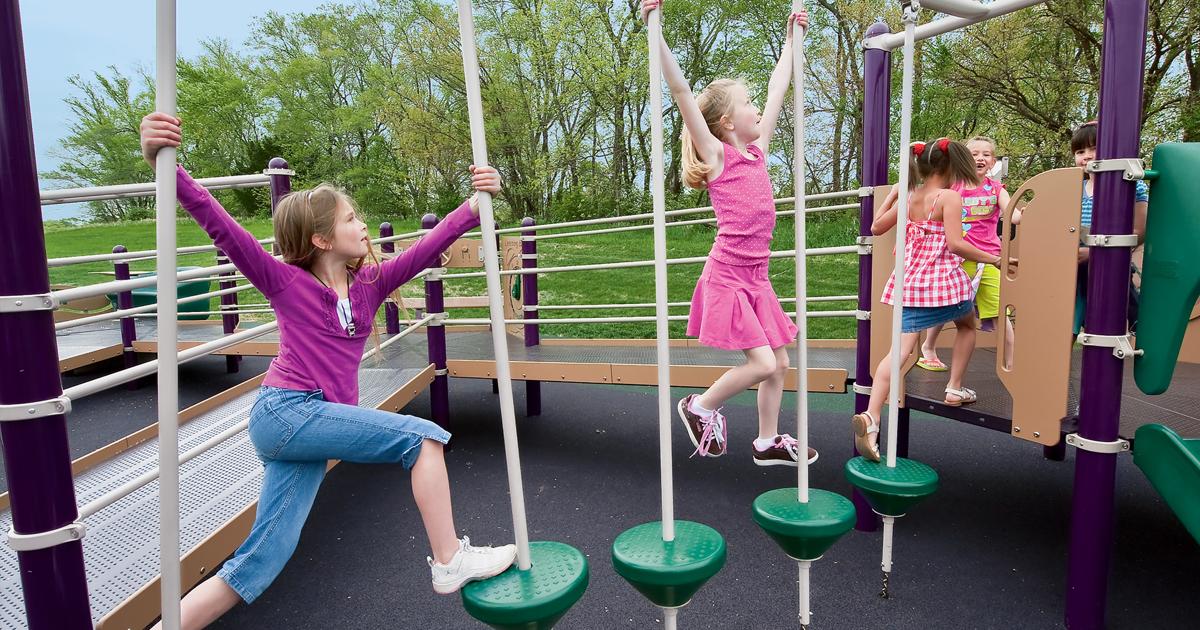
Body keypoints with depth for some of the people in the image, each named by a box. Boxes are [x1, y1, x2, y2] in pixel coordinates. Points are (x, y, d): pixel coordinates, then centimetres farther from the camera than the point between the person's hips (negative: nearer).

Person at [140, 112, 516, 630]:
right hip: (283, 412, -6)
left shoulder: (370, 282, 9)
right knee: (423, 437, -13)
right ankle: (450, 562, -5)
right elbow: (218, 224, -11)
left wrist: (476, 204, -13)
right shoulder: (286, 282, -2)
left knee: (259, 562, 7)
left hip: (312, 428, 6)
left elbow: (428, 247, -2)